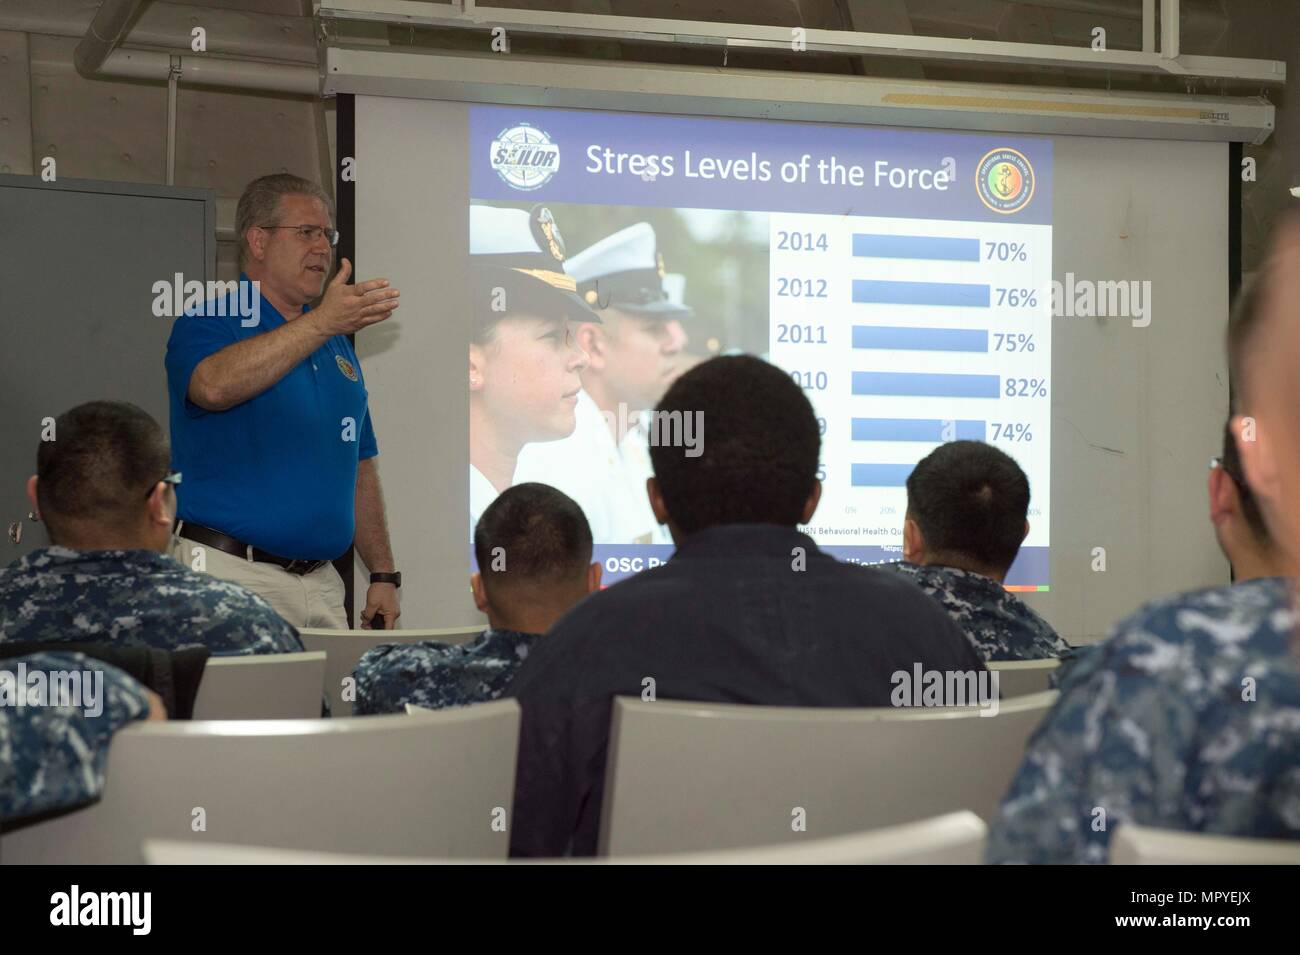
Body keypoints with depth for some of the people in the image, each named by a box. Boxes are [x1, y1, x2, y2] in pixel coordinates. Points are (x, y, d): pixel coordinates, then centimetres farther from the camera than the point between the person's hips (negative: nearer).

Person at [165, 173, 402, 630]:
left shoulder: (337, 345, 18)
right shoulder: (208, 325, -3)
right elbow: (214, 385, -28)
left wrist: (383, 575, 13)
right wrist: (322, 322, -33)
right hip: (232, 574, -6)